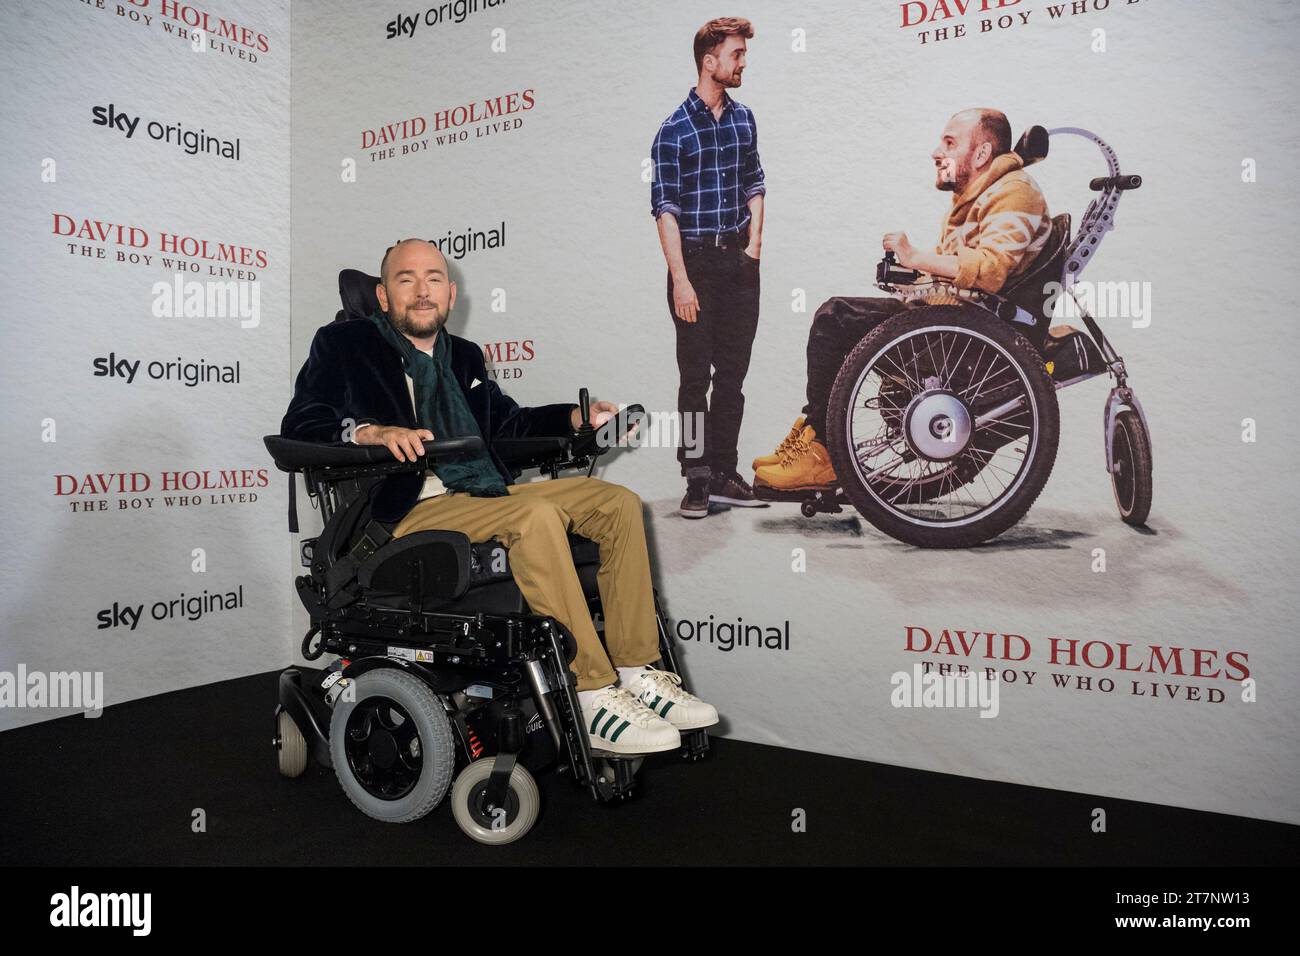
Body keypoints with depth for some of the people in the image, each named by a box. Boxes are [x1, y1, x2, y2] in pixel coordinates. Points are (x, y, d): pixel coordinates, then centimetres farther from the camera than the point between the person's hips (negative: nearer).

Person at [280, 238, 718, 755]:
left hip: (487, 499, 7)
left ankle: (638, 673, -8)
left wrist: (574, 417, 13)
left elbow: (507, 423, 30)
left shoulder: (464, 355, 23)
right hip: (411, 512, -7)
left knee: (617, 502, -7)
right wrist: (372, 431, -27)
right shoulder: (343, 345, 6)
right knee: (536, 516, -33)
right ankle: (593, 697, -28)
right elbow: (300, 424, -7)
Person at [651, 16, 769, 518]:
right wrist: (680, 280, -16)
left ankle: (723, 473, 17)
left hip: (739, 260, 5)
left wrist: (754, 242, 7)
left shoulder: (743, 118, 10)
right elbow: (665, 208, -10)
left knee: (733, 373, 8)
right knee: (695, 375, 0)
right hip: (696, 260, -5)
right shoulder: (675, 130, -7)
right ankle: (697, 478, 8)